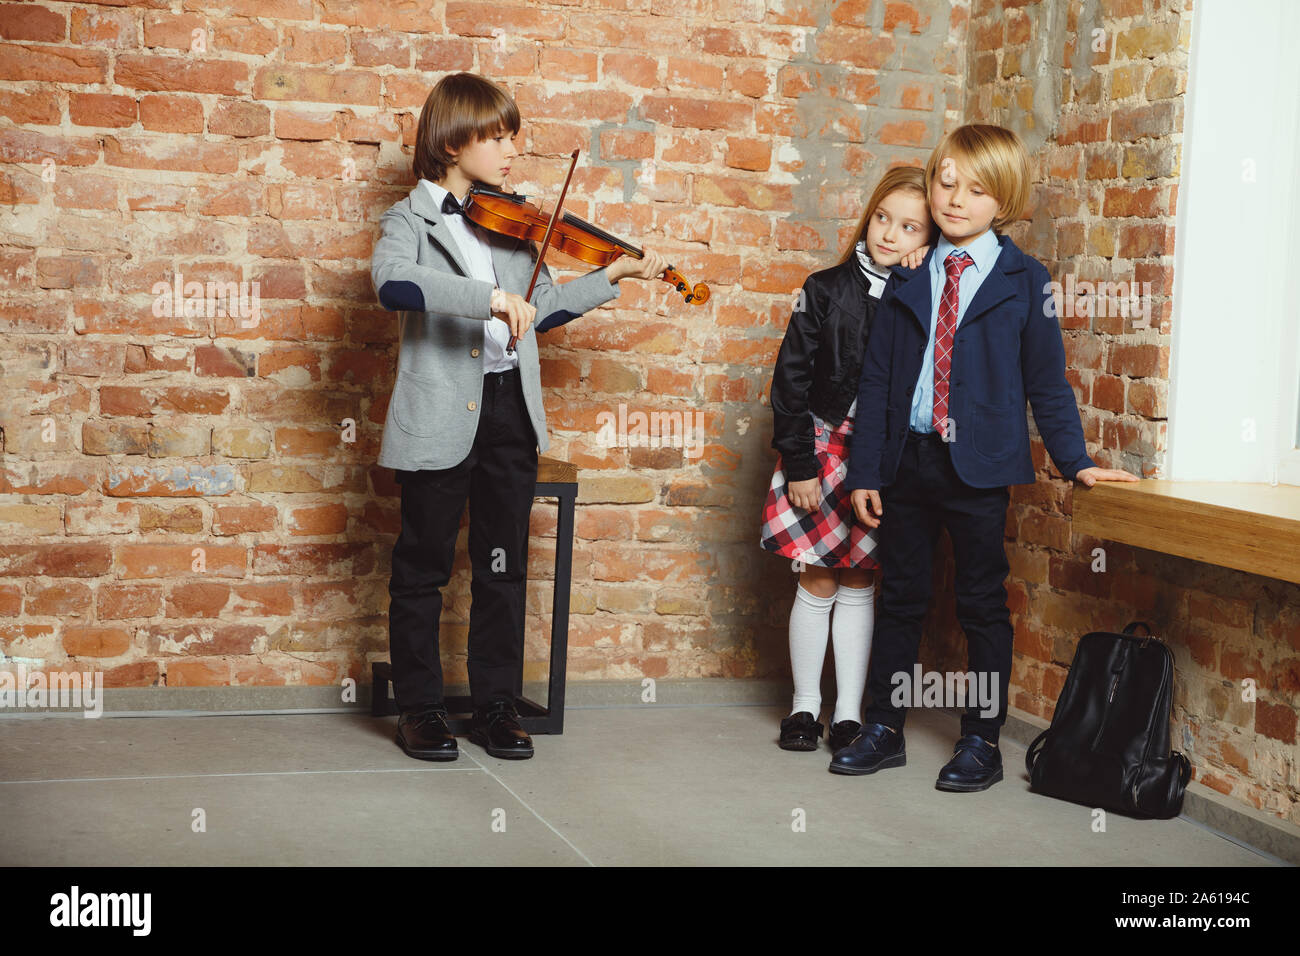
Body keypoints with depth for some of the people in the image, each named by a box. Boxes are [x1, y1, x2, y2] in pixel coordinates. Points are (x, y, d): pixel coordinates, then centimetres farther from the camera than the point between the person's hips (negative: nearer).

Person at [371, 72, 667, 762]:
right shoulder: (410, 220, -4)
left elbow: (540, 310, 20)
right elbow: (393, 283, -26)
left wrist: (614, 275, 11)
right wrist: (490, 297, -34)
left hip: (510, 410, 5)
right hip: (441, 414, -5)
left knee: (503, 566, 9)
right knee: (424, 565, 6)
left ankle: (496, 705, 19)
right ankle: (420, 706, 17)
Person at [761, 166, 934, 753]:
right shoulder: (828, 289, -2)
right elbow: (791, 379, -2)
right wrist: (798, 464, -6)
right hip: (823, 447, -1)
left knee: (860, 583, 8)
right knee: (818, 582, 1)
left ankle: (849, 712, 17)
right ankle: (804, 705, 16)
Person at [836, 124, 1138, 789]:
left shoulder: (1023, 281, -1)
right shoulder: (909, 280, 7)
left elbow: (1046, 380, 2)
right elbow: (876, 379, 7)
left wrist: (1075, 462, -2)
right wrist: (864, 471, 3)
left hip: (979, 465, -3)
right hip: (906, 458, 3)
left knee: (982, 603, 4)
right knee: (900, 596, 11)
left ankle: (981, 740, 16)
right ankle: (883, 729, 22)